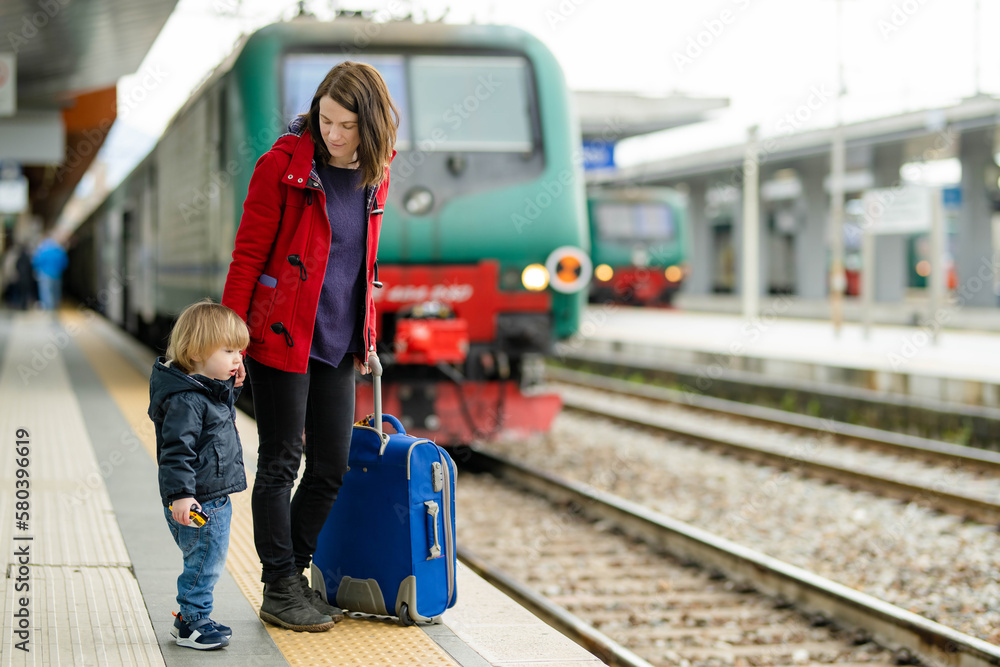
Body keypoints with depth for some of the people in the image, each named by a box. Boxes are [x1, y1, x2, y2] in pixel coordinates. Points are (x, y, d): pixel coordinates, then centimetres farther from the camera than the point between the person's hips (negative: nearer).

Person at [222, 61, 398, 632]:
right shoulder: (285, 163, -10)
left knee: (333, 466, 7)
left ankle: (296, 575, 23)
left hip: (338, 343, 6)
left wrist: (366, 333, 17)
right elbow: (249, 253, -9)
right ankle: (280, 589, 11)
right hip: (281, 335, -6)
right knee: (281, 463, 1)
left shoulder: (374, 174, 6)